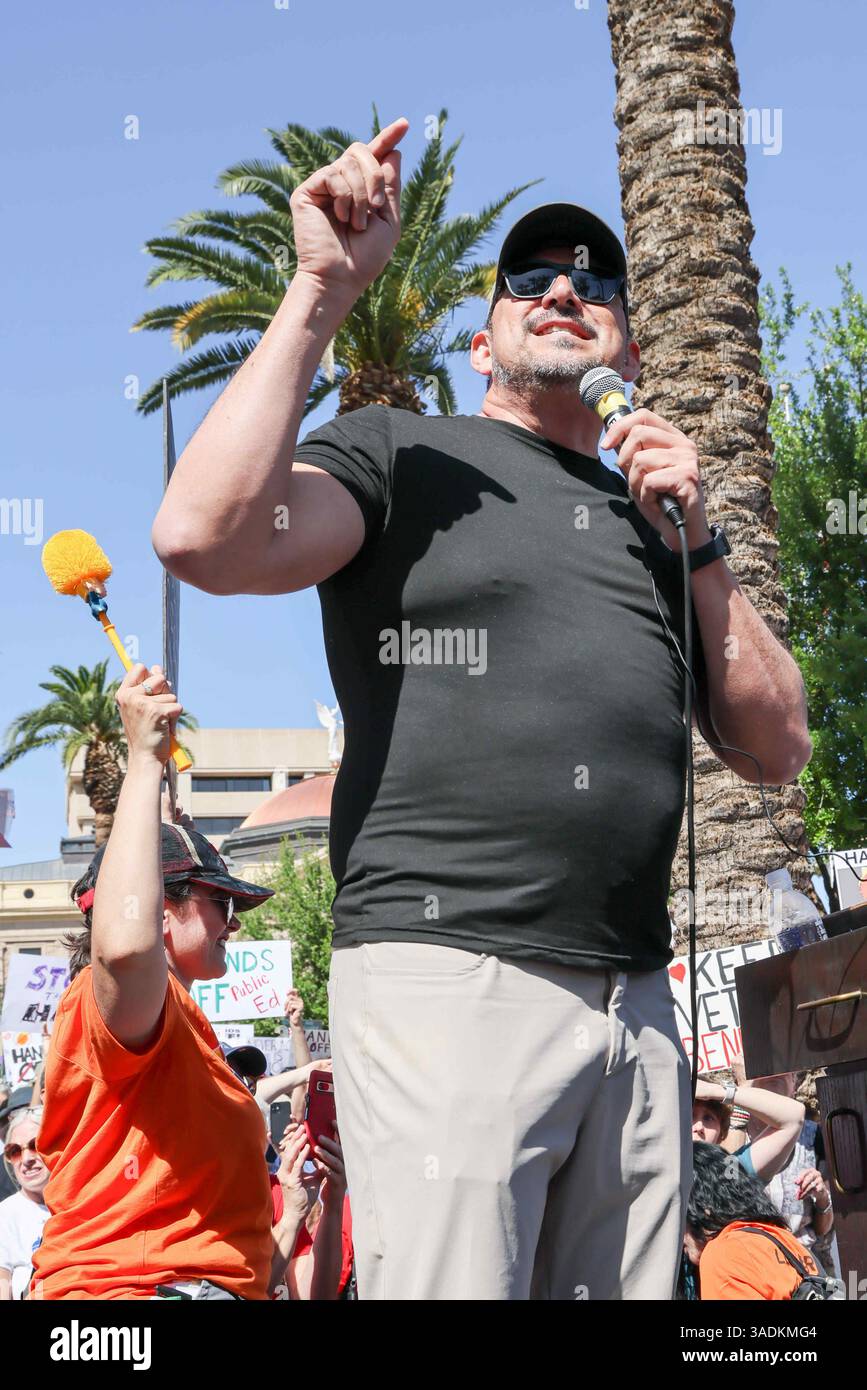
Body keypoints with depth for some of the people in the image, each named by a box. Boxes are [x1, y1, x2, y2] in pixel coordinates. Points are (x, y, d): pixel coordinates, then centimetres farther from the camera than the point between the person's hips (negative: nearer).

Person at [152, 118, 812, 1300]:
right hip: (448, 975, -5)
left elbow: (776, 749, 16)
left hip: (639, 1008, 6)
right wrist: (324, 289, -9)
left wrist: (697, 541, 5)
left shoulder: (654, 517, 23)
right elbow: (205, 538, -13)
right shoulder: (403, 454, 7)